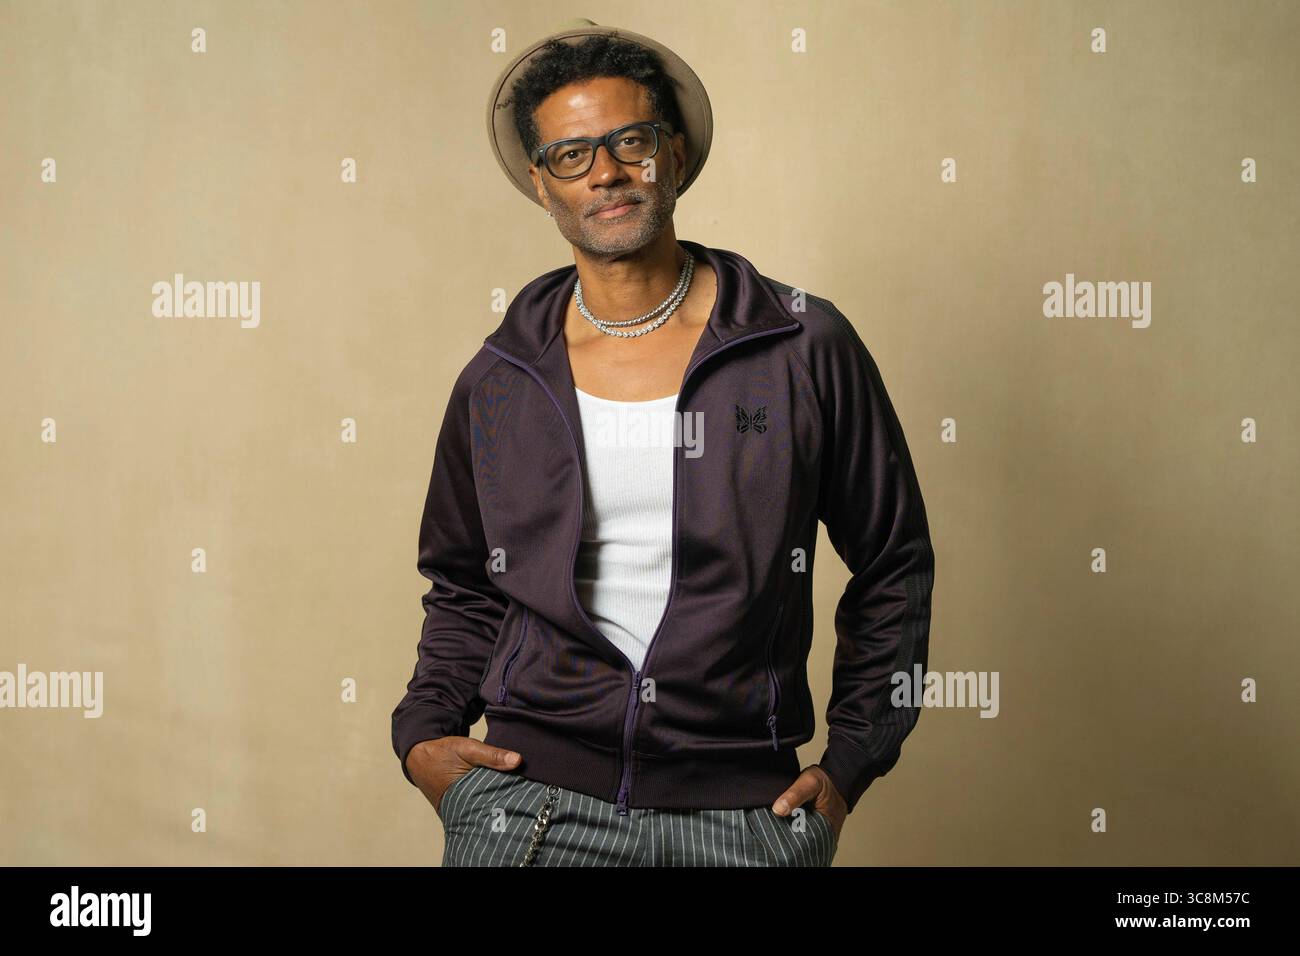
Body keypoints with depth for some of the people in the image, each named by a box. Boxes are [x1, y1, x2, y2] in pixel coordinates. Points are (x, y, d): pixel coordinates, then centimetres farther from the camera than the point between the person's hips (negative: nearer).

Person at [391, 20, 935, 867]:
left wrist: (853, 761, 2)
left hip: (746, 812, -1)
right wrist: (424, 733, 3)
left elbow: (894, 565, 6)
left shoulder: (807, 347, -1)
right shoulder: (497, 384, 5)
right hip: (532, 794, 1)